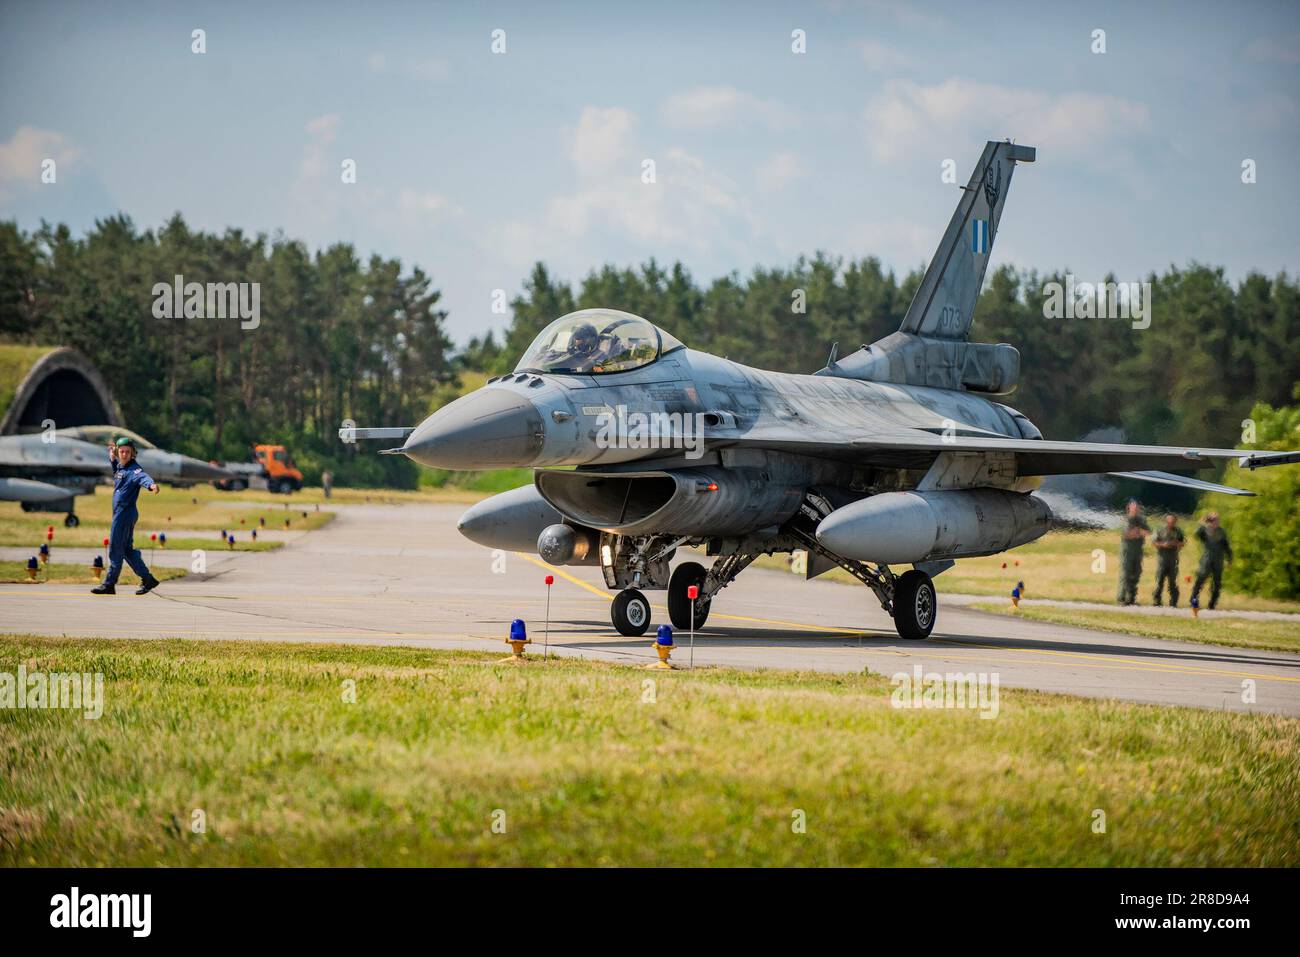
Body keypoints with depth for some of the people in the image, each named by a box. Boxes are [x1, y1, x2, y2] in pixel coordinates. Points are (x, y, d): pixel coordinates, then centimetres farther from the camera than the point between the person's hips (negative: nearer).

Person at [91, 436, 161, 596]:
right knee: (127, 549, 14)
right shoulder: (120, 467, 14)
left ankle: (109, 584, 0)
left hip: (126, 512, -10)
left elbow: (142, 476, -38)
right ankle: (147, 579, 19)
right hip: (120, 512, 10)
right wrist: (112, 457, 23)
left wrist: (151, 484, -58)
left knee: (115, 548, -5)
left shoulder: (133, 469, -15)